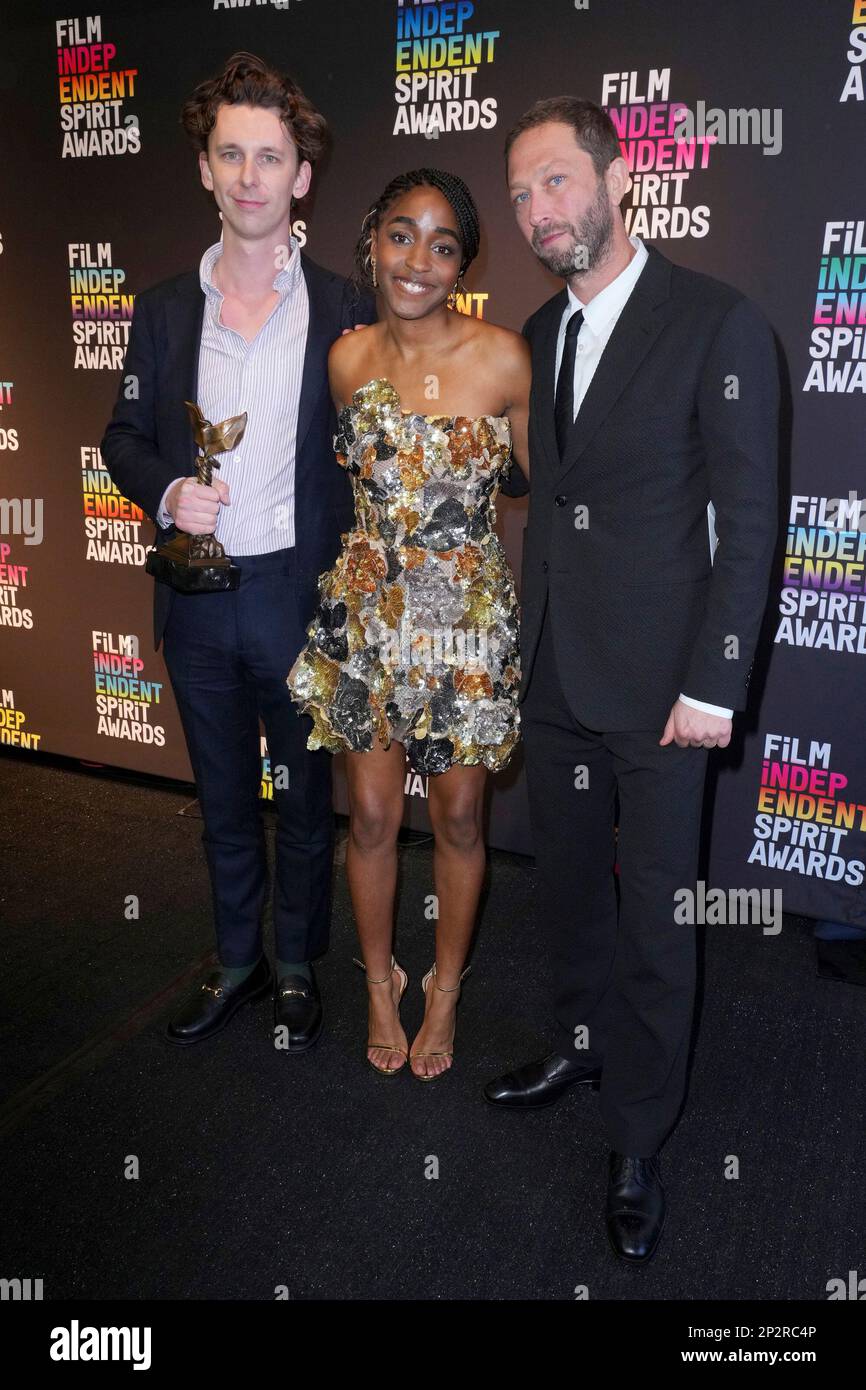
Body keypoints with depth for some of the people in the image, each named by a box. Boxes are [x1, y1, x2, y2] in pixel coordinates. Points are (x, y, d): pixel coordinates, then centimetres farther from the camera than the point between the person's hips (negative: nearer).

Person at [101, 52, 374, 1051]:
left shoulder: (342, 311, -2)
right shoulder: (163, 310, 6)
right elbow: (125, 436, 11)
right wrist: (165, 492, -11)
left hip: (302, 593, -3)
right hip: (198, 599, 3)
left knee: (305, 798, 11)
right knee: (222, 799, 17)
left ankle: (297, 969, 32)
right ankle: (237, 963, 37)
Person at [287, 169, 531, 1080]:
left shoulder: (503, 358, -10)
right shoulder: (347, 360, -1)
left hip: (469, 618, -2)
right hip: (367, 613, 2)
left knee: (457, 818, 10)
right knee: (371, 815, 11)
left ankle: (445, 989, 35)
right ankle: (380, 982, 36)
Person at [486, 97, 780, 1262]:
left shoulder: (718, 324, -9)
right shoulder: (538, 333, 10)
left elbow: (748, 519, -11)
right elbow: (547, 493, 12)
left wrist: (713, 685, -14)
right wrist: (526, 635, 8)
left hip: (655, 681, -6)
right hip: (552, 671, 6)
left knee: (656, 915, 6)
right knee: (568, 879, 19)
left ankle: (638, 1144, 25)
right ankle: (587, 1043, 43)